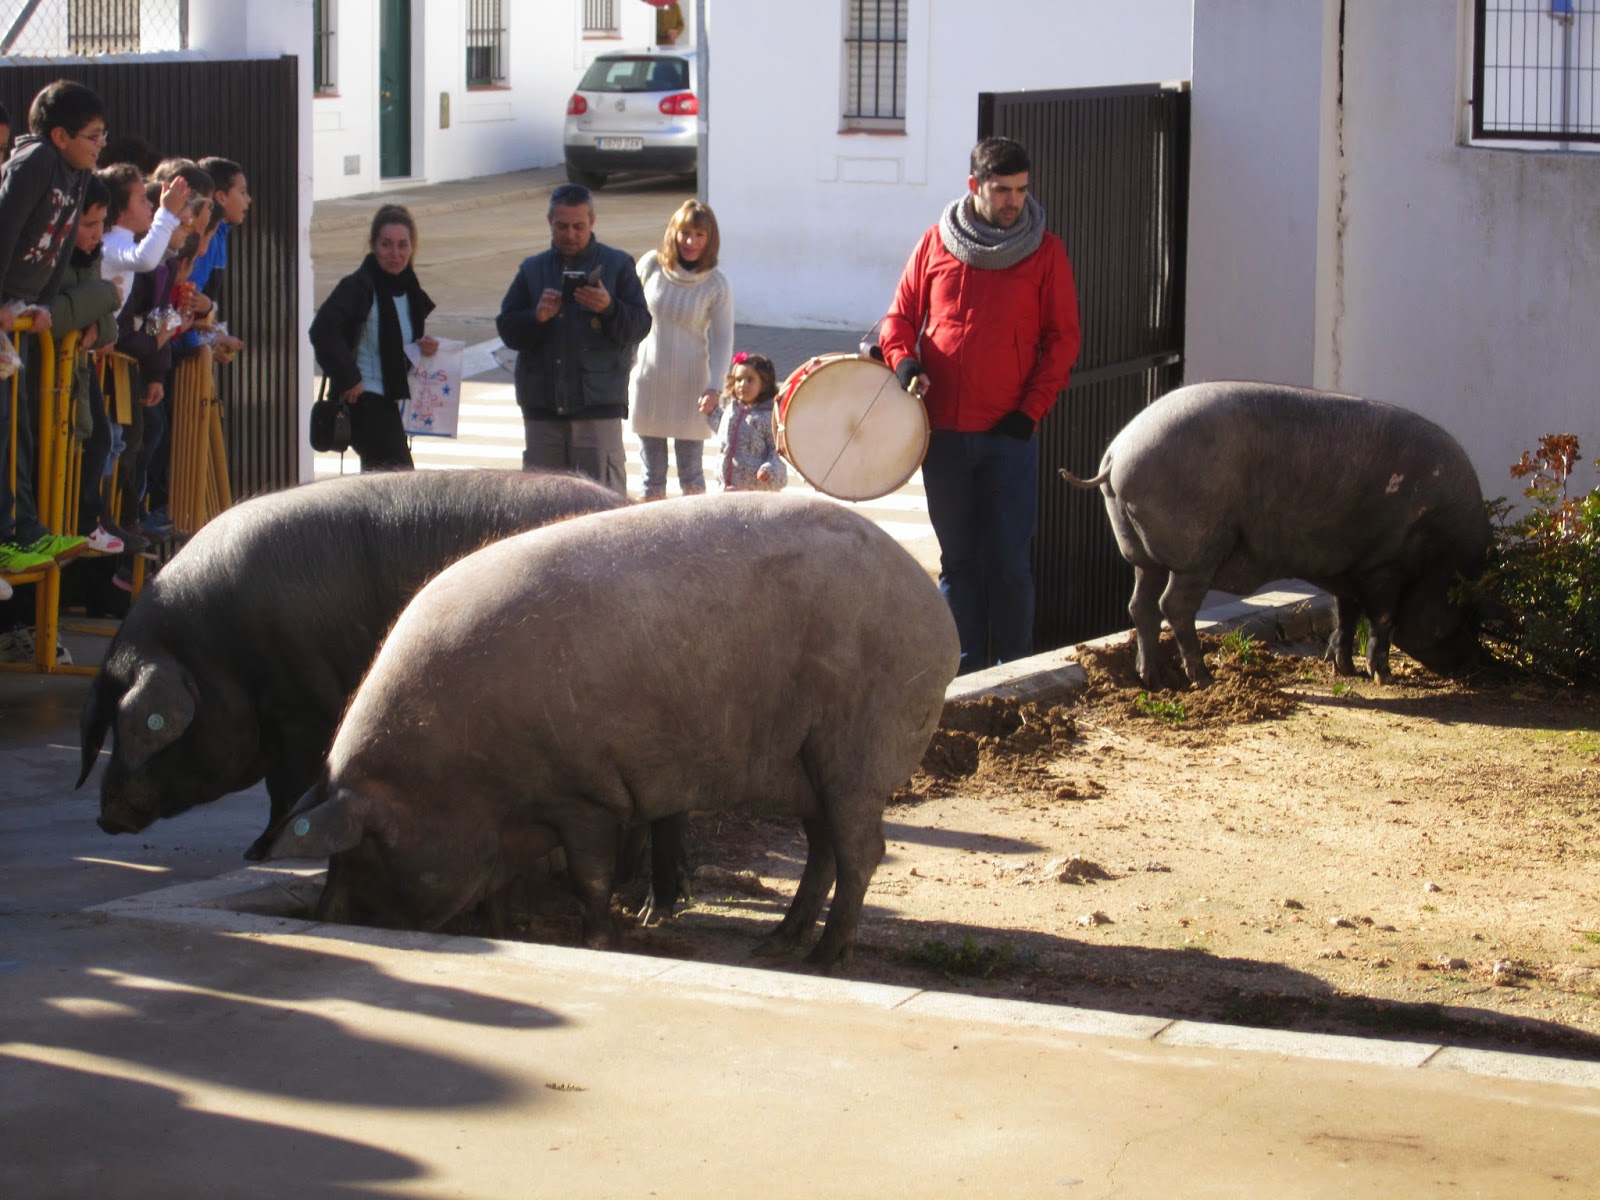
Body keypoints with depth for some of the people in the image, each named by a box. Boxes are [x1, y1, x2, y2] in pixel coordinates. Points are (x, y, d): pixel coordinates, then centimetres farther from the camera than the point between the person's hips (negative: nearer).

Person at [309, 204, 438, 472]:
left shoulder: (408, 288, 10)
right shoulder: (358, 286, -15)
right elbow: (323, 330, -28)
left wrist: (423, 347, 0)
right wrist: (347, 378, -23)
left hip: (389, 401, 9)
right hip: (364, 401, -9)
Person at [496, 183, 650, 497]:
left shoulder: (617, 265, 7)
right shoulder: (532, 270, 14)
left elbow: (640, 326, 0)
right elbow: (506, 329, 8)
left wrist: (609, 308, -19)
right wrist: (537, 316, -12)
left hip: (598, 403, -3)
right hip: (542, 402, 3)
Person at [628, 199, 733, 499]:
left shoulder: (717, 285, -8)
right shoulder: (651, 265, -4)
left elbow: (722, 339, -6)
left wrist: (714, 386, -18)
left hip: (690, 389, -2)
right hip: (648, 383, 2)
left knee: (691, 474, 3)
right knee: (652, 475, 8)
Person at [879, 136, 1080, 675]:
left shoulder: (1044, 251, 0)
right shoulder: (936, 243, 5)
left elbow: (1063, 339, 1)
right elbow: (901, 315, 11)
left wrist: (1030, 409, -9)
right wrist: (904, 360, -10)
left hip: (1009, 434, -2)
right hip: (943, 432, 2)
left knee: (1009, 561, -2)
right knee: (958, 558, 10)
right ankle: (965, 666, 17)